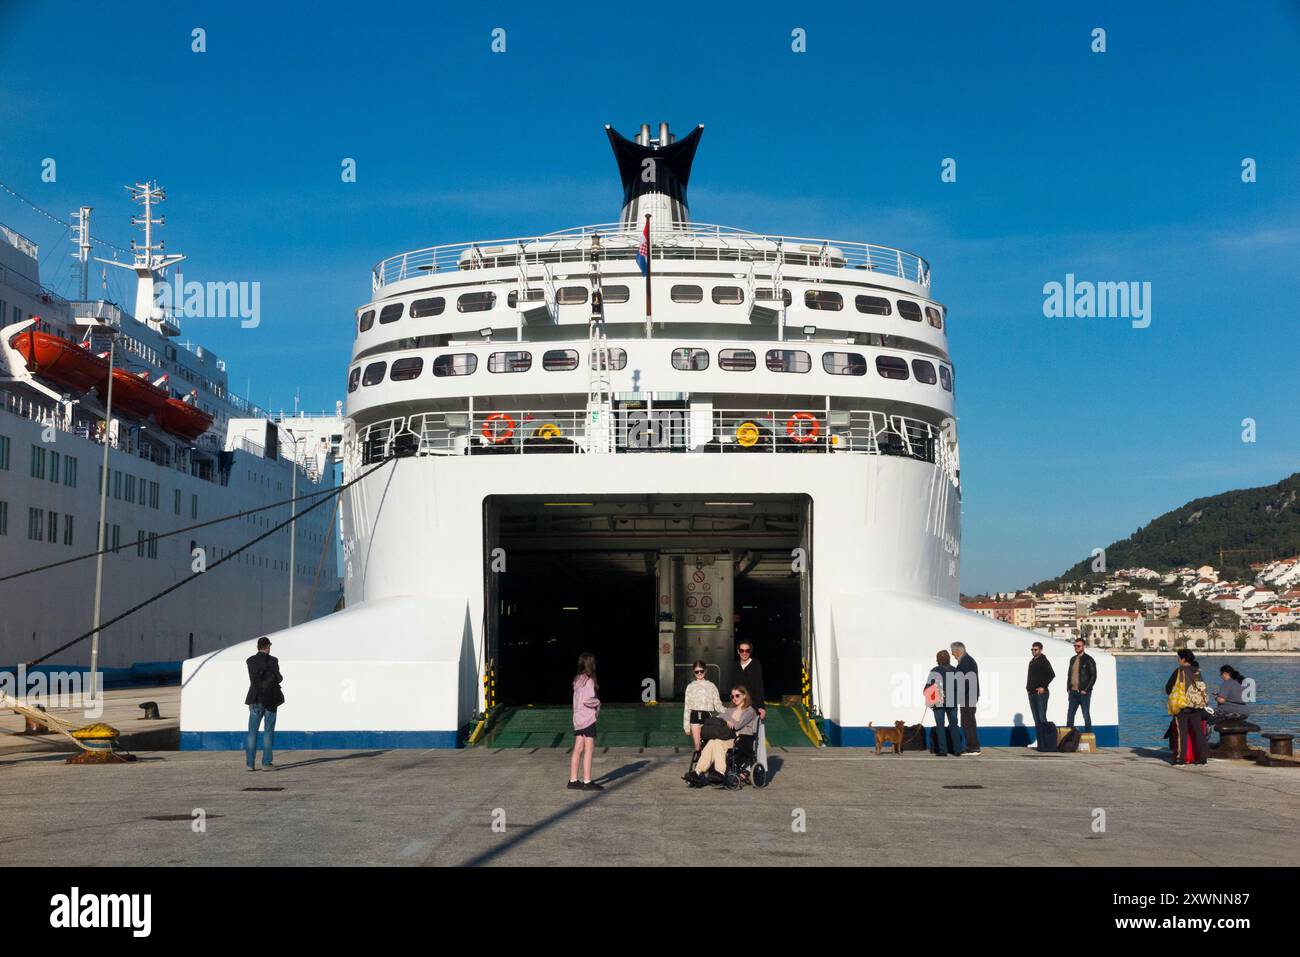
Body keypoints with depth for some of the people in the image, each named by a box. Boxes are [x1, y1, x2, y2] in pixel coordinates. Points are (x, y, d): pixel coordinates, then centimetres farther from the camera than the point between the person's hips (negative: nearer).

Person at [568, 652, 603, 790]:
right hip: (588, 718, -8)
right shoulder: (589, 681, -15)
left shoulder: (577, 680, 12)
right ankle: (587, 782, -2)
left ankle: (573, 780, 13)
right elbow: (588, 700, -23)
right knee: (589, 750, -4)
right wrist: (598, 703, -5)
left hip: (578, 718, 8)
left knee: (578, 750, 10)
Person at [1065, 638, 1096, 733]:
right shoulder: (1073, 659, 15)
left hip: (1083, 693, -6)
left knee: (1086, 715, 0)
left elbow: (1093, 676, -9)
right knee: (1070, 715, 7)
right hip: (1073, 692, 6)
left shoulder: (1088, 660, -6)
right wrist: (1068, 688, 9)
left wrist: (1086, 690, -13)